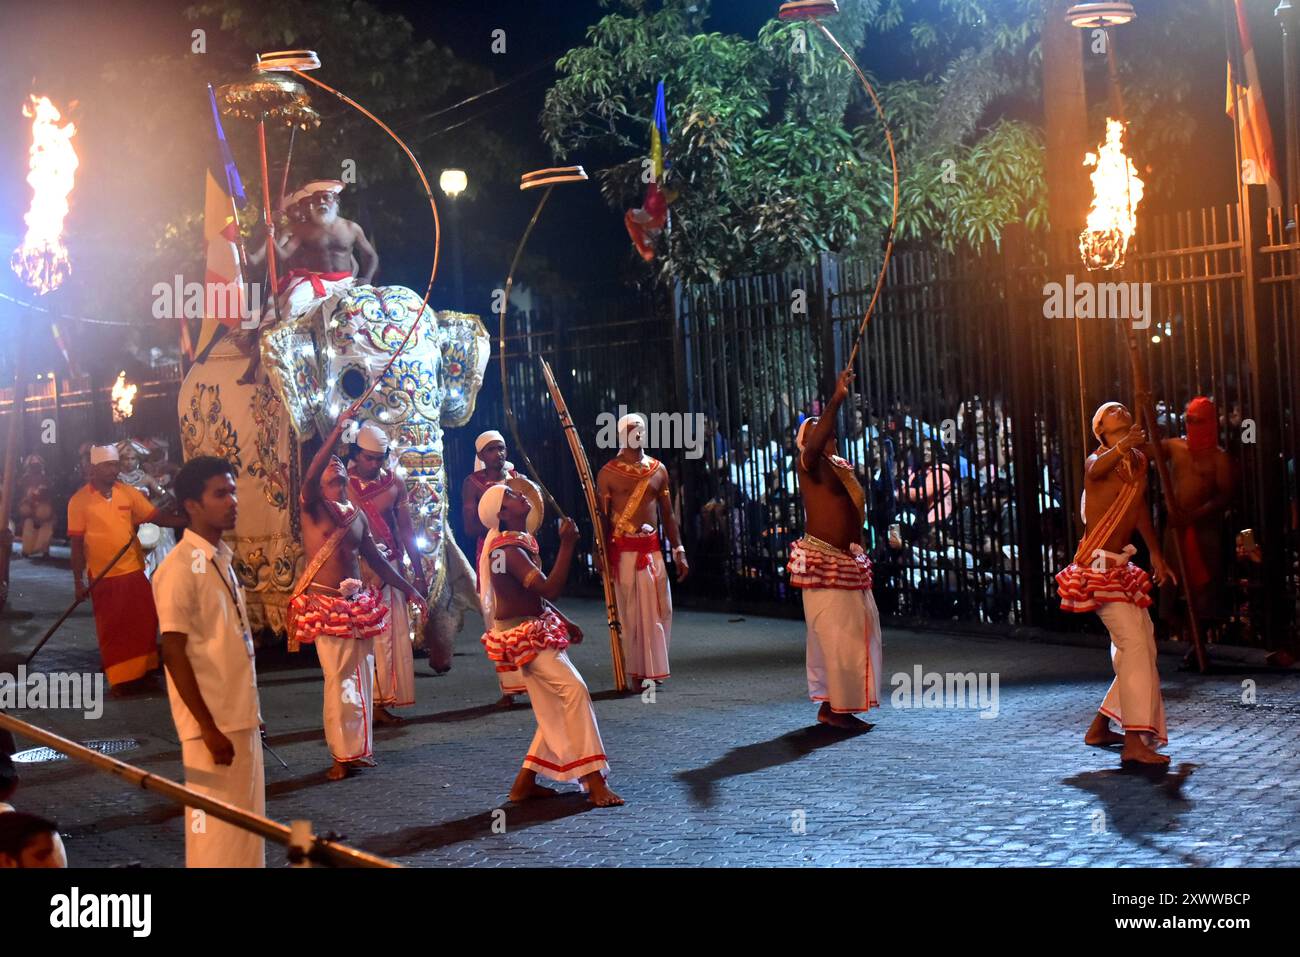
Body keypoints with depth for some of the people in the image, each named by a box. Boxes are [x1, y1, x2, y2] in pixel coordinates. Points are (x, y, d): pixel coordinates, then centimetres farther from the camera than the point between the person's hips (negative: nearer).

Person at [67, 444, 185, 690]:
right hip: (103, 576, -3)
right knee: (112, 628, 8)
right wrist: (78, 580, -7)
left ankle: (142, 670, 27)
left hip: (134, 570, 3)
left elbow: (157, 517, 0)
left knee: (144, 622, 10)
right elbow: (77, 543, -5)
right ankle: (121, 677, 21)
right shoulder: (79, 501, -8)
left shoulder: (128, 493, 0)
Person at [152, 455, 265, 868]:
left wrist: (251, 713, 16)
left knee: (247, 819, 15)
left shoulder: (222, 558, 10)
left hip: (240, 715, 8)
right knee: (215, 823, 2)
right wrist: (209, 728, -19)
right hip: (212, 722, -8)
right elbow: (173, 654, -18)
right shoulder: (180, 567, -16)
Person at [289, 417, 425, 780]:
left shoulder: (357, 515, 14)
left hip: (358, 604, 6)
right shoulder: (312, 506, -1)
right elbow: (310, 475, -23)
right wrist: (337, 432, -28)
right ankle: (342, 755, 1)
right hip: (325, 605, -6)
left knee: (363, 678, 8)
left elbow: (376, 560, 21)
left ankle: (360, 747, 18)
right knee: (338, 679, -8)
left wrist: (409, 590, 20)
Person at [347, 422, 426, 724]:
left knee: (391, 636, 2)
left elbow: (406, 529, 11)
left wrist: (419, 573, 11)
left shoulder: (394, 482, 6)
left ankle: (382, 703, 10)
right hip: (354, 568, -3)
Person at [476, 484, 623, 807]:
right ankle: (594, 782, -18)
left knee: (555, 711, 10)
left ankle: (524, 783, 16)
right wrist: (567, 545, -25)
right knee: (574, 690, -18)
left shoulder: (519, 542, 12)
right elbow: (550, 589, -29)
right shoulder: (508, 549, -21)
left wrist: (565, 623, 14)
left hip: (536, 631, 10)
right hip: (523, 636, -10)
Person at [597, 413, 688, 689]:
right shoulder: (608, 473, -1)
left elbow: (668, 514, 13)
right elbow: (602, 518, -2)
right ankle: (636, 673, 7)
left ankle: (653, 670, 13)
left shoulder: (658, 469, 10)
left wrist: (679, 551, 8)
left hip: (653, 548, 4)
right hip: (623, 550, -4)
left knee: (659, 610, 2)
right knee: (630, 613, 0)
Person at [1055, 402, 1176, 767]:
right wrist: (1120, 448, -57)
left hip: (1121, 569, 9)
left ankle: (1100, 727, 22)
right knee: (1133, 644, -19)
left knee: (1144, 647, 12)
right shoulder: (1098, 460, -11)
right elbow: (1096, 469, -37)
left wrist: (1157, 555, 29)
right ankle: (1134, 743, -23)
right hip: (1099, 566, -9)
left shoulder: (1139, 462, 12)